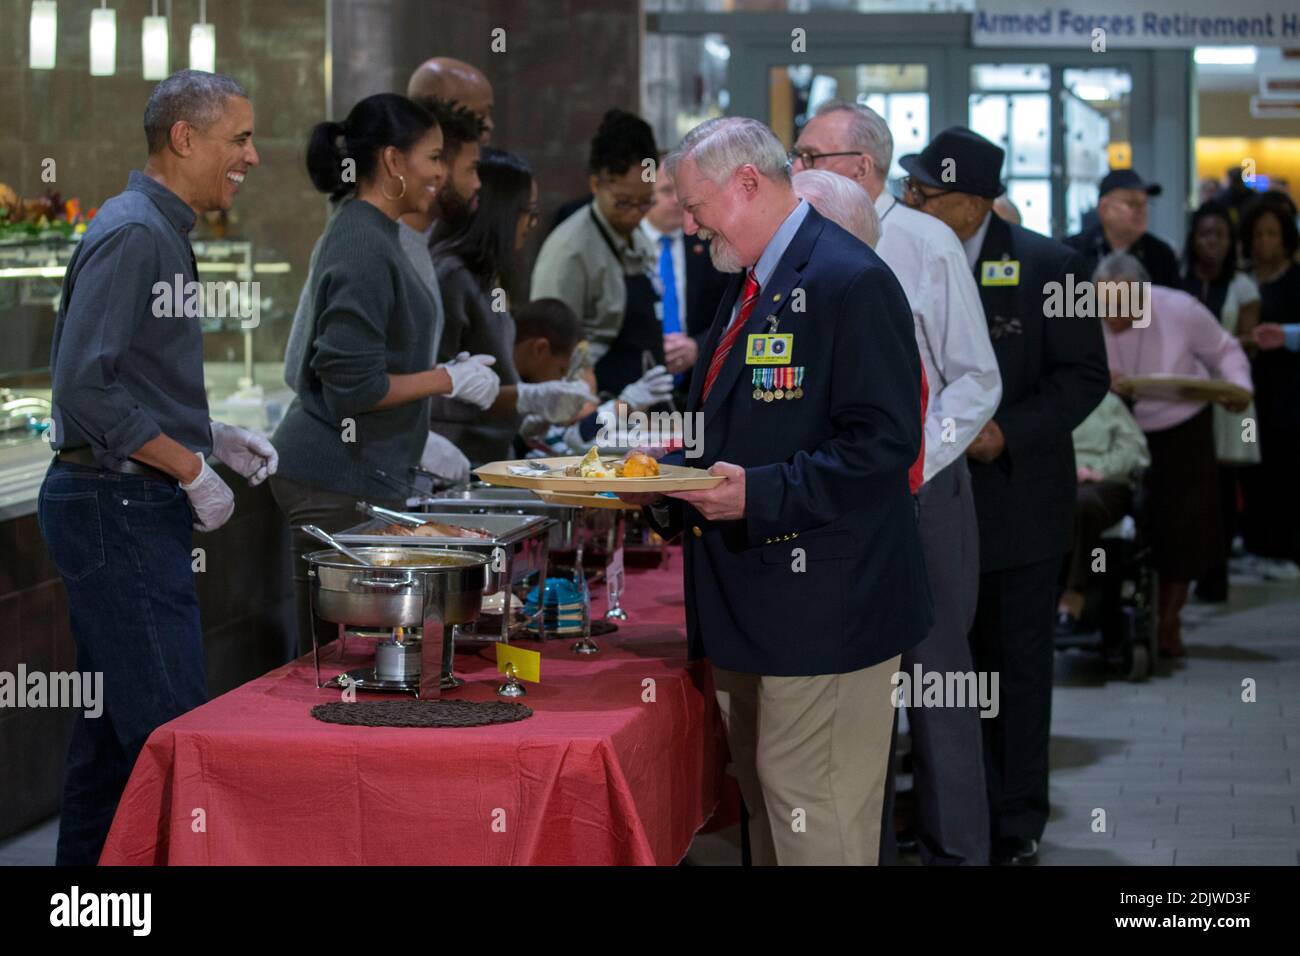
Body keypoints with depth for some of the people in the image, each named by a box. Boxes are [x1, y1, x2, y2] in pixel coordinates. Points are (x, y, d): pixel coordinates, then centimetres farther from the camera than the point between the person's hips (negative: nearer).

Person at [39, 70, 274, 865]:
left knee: (113, 727, 14)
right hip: (117, 509, -10)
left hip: (131, 510, 10)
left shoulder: (161, 232, 16)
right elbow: (83, 390, -23)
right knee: (171, 730, -10)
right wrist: (191, 470, -17)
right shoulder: (133, 234, -16)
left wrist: (214, 436, 13)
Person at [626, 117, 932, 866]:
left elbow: (885, 442, -22)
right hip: (753, 602, 10)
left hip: (821, 602, -10)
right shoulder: (749, 284, 16)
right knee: (766, 806, 17)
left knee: (813, 816, -6)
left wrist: (760, 494, -26)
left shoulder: (850, 282, -16)